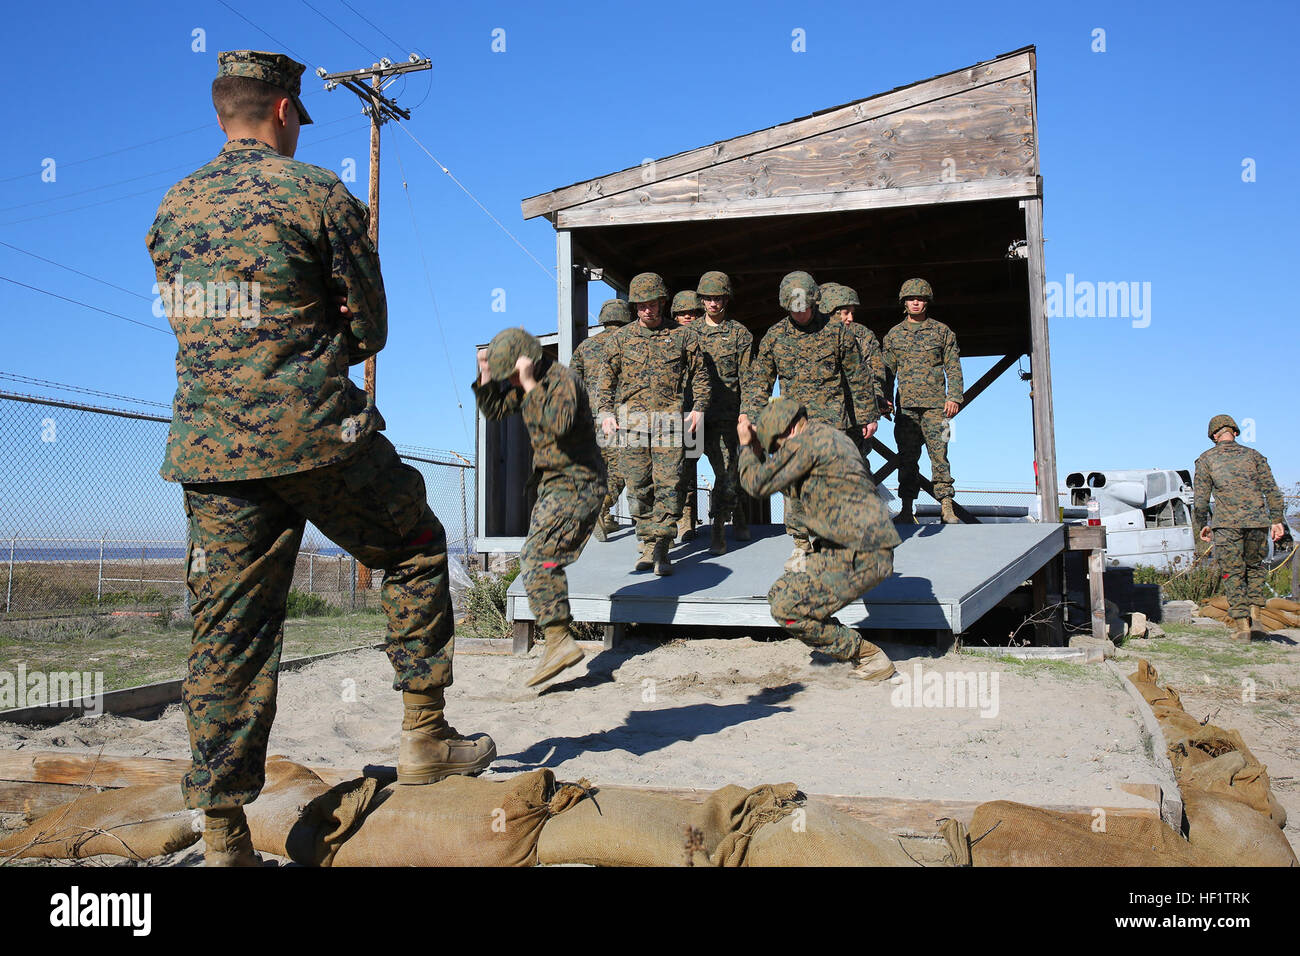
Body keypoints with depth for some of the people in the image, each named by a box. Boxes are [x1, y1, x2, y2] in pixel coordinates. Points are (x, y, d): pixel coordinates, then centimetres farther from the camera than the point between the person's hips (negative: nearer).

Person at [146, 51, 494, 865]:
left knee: (227, 629, 7)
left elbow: (190, 322, 19)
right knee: (415, 551, 16)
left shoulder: (175, 208, 13)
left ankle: (224, 834, 10)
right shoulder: (318, 195, -4)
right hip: (316, 436, -5)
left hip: (209, 448, 5)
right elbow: (369, 330, -1)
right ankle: (425, 734, 18)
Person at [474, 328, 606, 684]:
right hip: (553, 483, 10)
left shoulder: (562, 380, -19)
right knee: (545, 560, 18)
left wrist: (530, 386, -32)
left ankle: (559, 641, -21)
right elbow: (495, 410, 16)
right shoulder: (525, 384, 8)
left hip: (577, 484, -10)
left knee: (536, 558, -19)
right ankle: (559, 640, 32)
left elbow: (560, 424, -36)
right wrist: (486, 378, 1)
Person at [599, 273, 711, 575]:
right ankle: (648, 544, 13)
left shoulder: (680, 336, 8)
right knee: (639, 487, 3)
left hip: (670, 421, -1)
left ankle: (659, 548, -5)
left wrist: (699, 408, 1)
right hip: (631, 420, 2)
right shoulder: (622, 338, 10)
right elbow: (607, 378, 14)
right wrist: (606, 412, 3)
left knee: (669, 484, -8)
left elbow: (699, 374, 13)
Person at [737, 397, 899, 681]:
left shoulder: (807, 441, -13)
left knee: (787, 610, -11)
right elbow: (796, 490, 27)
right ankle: (858, 650, 11)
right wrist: (759, 452, 22)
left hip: (862, 556, -11)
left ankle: (870, 657, -1)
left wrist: (745, 445, 7)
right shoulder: (833, 436, 17)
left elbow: (758, 483, -8)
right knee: (779, 594, 10)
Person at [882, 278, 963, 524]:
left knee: (939, 454, -6)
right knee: (907, 458, 3)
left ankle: (947, 508, -3)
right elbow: (887, 369, 16)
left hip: (935, 405, -2)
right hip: (905, 405, 2)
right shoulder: (894, 334, 12)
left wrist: (954, 397, -4)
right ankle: (907, 509, 8)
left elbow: (953, 368, 7)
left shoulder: (942, 331, 8)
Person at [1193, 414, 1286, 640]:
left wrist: (1202, 525, 12)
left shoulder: (1206, 459, 7)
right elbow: (1271, 489, 6)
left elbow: (1201, 497, 3)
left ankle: (1241, 625, 1)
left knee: (1233, 573, 4)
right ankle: (1254, 615, 12)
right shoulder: (1253, 455, 14)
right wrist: (1277, 520, 7)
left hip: (1227, 523, -2)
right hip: (1257, 520, 2)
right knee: (1255, 566, 21)